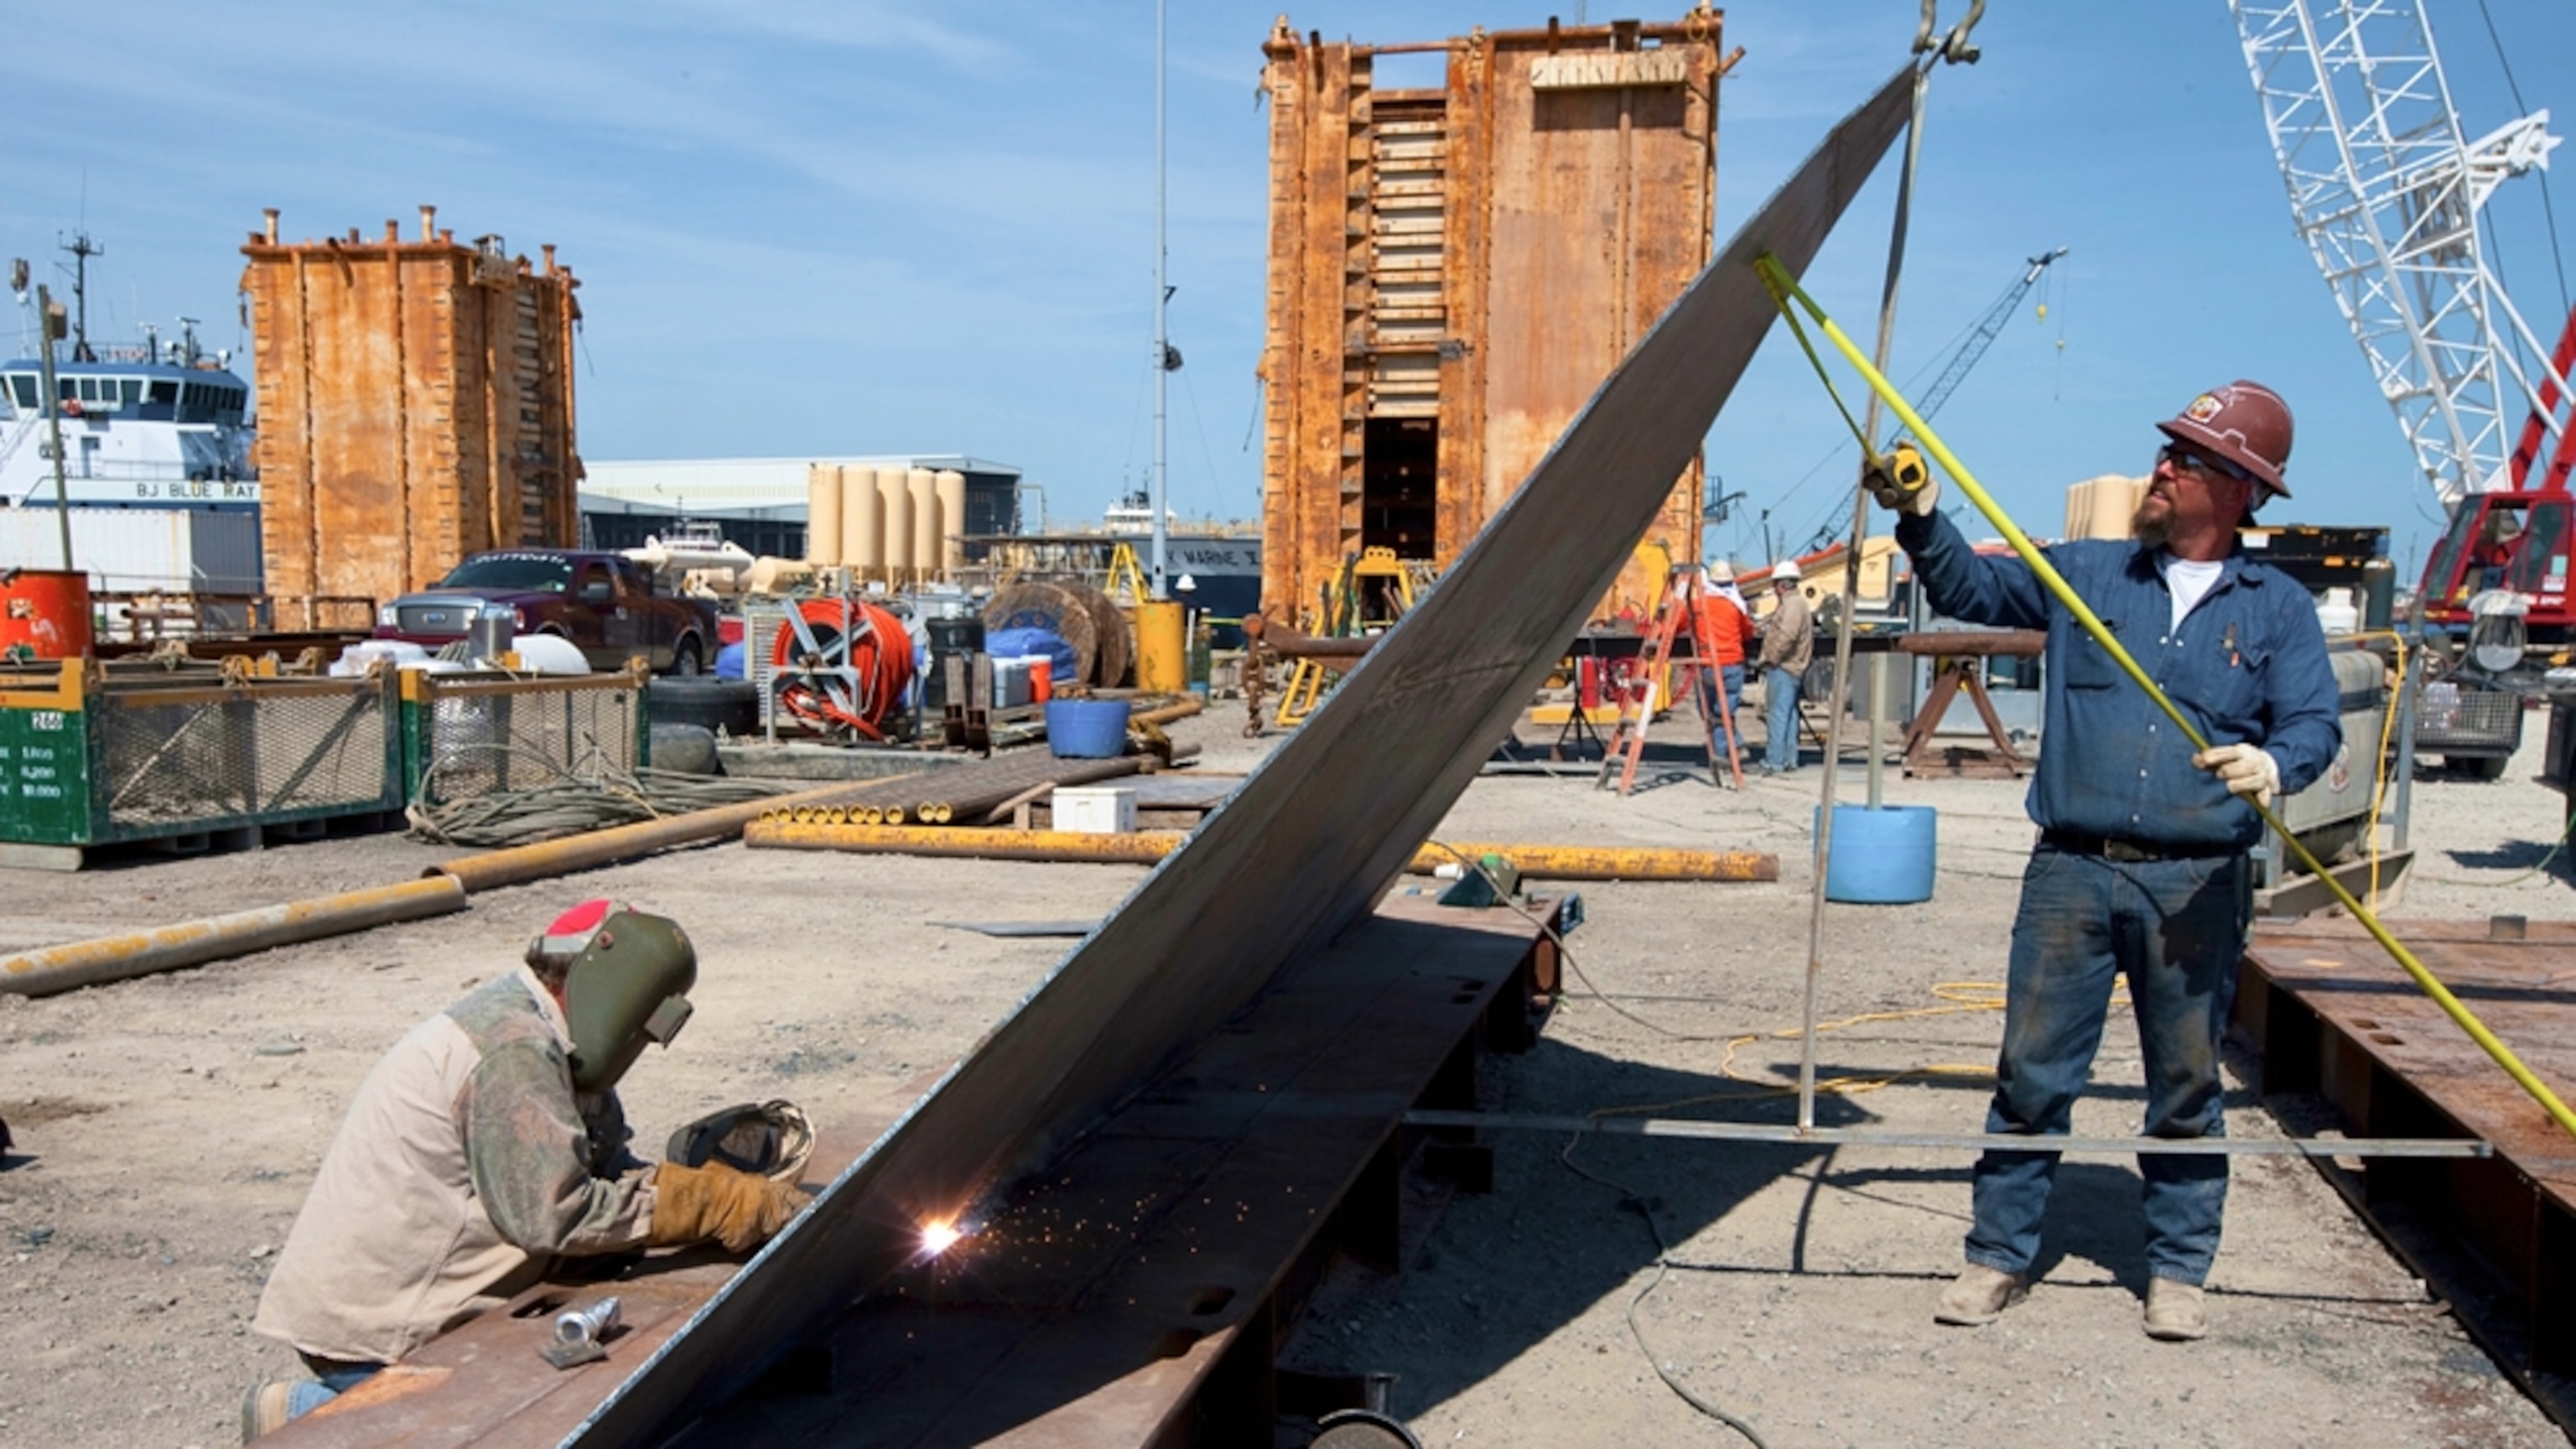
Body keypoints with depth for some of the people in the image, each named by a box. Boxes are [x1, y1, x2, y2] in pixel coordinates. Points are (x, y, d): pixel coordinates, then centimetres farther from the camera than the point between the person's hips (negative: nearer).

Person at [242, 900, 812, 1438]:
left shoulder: (543, 1043, 9)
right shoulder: (513, 1053, -23)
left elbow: (610, 1171, 6)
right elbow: (554, 1216, -25)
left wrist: (739, 1196, -8)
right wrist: (714, 1209, -18)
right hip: (368, 1322, -10)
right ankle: (303, 1419, 0)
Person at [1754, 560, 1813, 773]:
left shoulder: (1793, 604, -14)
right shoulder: (1791, 603, 20)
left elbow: (1787, 636, -26)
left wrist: (1772, 657, -18)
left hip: (1783, 668, -11)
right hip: (1788, 667, 11)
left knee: (1778, 714, -11)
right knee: (1788, 713, 14)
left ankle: (1775, 762, -12)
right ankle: (1789, 759, 20)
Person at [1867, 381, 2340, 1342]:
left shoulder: (2278, 609, 8)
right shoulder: (2087, 574, 13)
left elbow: (2315, 723, 0)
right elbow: (1971, 589, 13)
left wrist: (2275, 764, -22)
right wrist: (1922, 520, -4)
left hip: (2199, 885, -1)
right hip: (2072, 872, 1)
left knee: (2187, 1084, 9)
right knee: (2032, 1072, 3)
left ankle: (2178, 1271, 22)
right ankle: (1999, 1255, 13)